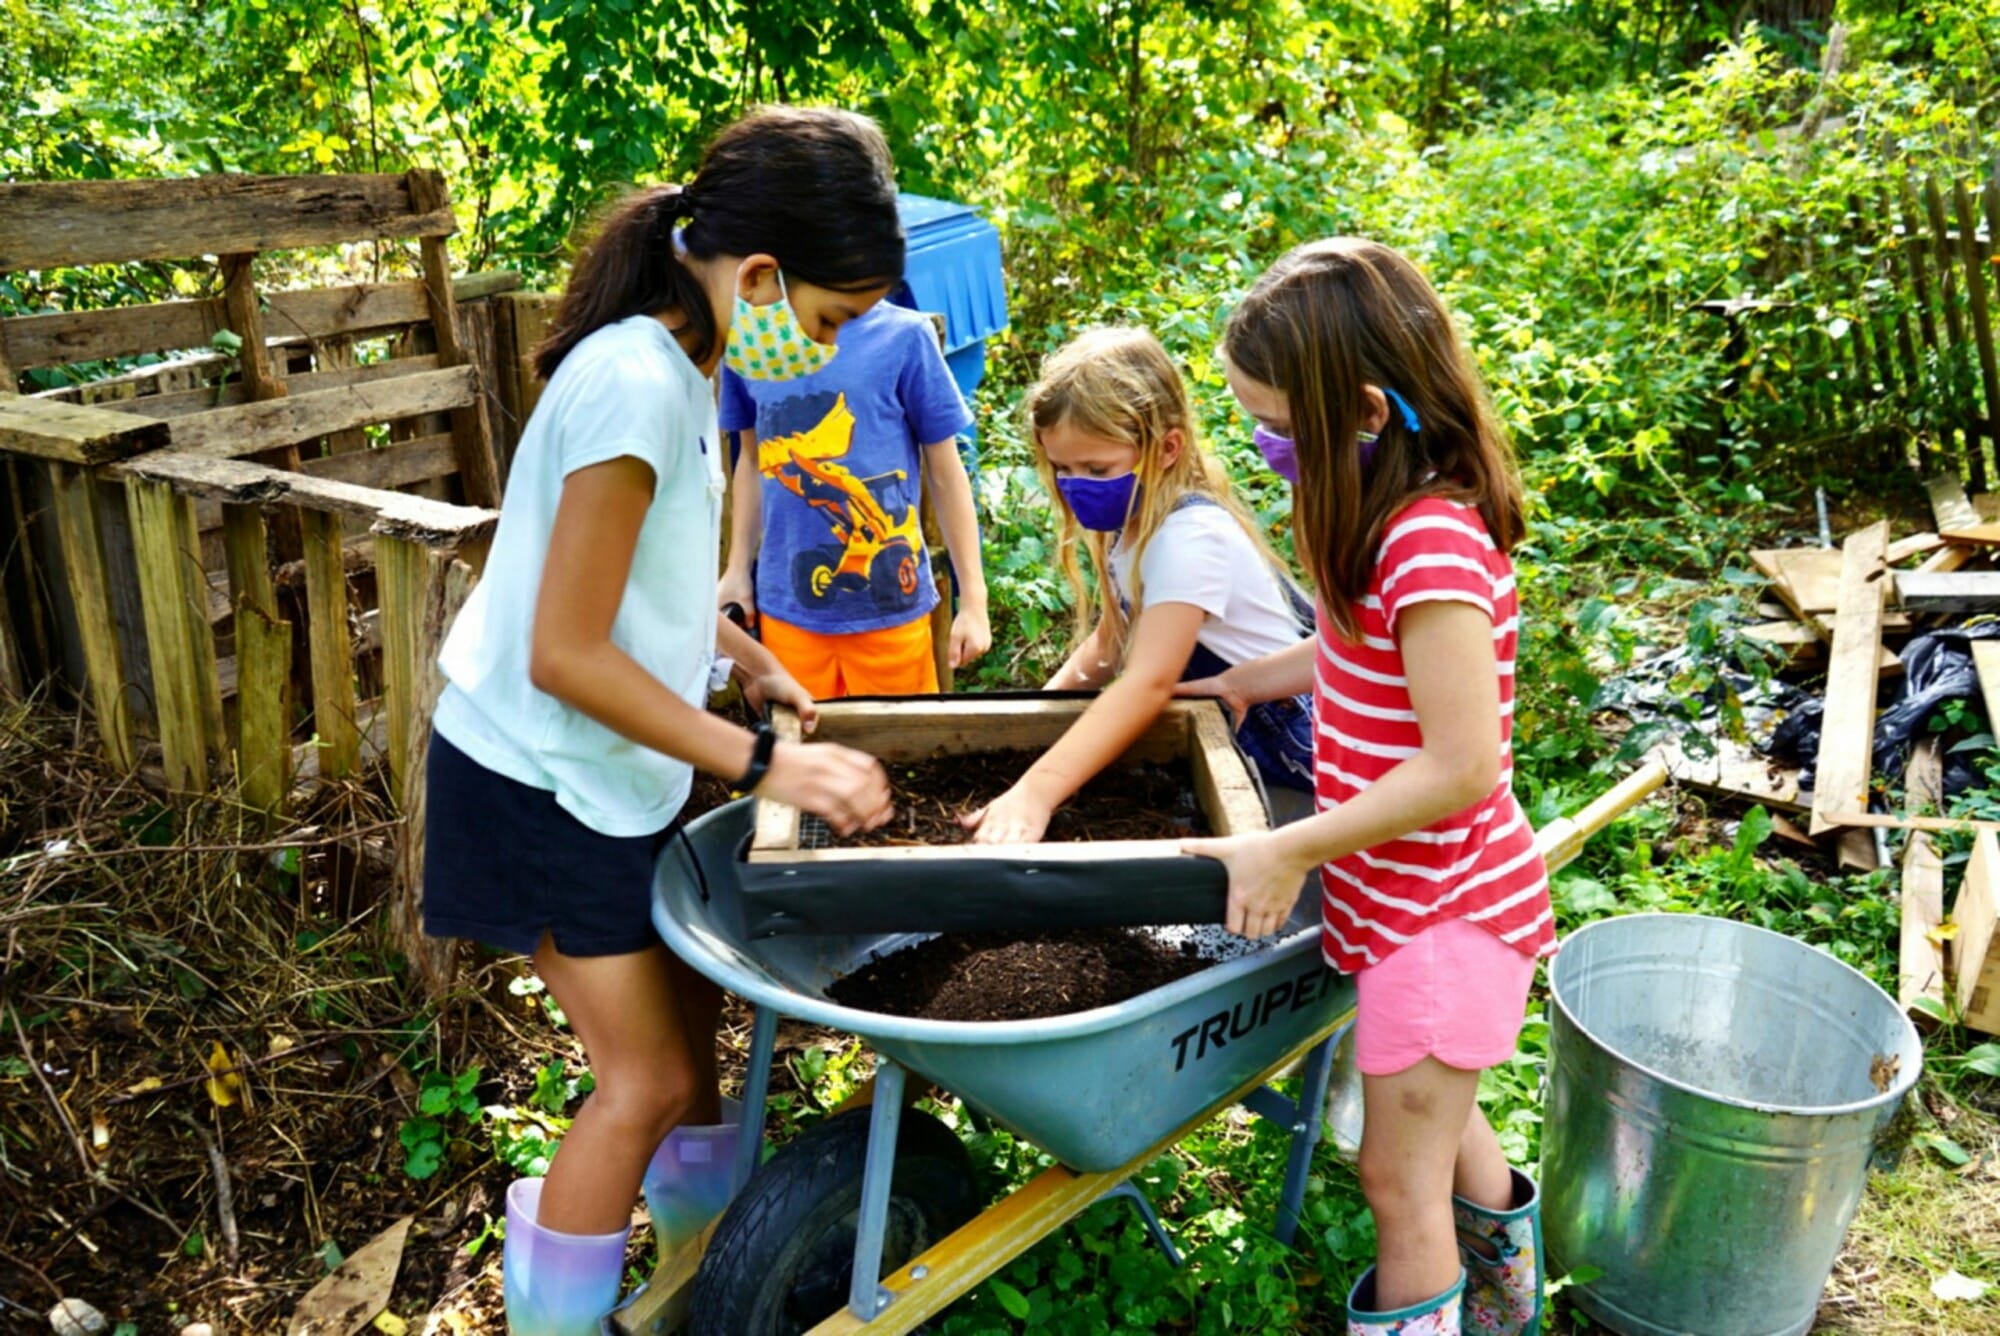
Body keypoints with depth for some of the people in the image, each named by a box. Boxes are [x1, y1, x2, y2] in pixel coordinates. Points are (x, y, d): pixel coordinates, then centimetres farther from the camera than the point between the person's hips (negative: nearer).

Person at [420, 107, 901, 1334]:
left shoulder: (674, 367, 1)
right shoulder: (639, 383, -26)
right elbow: (566, 655, -26)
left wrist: (746, 657, 12)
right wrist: (765, 765, -24)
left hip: (615, 770, 8)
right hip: (546, 784, -8)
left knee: (687, 1011, 16)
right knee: (649, 1078, 0)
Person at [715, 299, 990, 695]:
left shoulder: (903, 334, -7)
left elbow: (945, 473, -1)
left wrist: (973, 600, 0)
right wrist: (737, 570, 12)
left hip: (889, 602, -2)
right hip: (788, 605, 2)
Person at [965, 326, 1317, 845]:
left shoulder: (1190, 537, -28)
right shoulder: (1133, 519, -1)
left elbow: (1149, 684, -38)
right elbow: (1113, 638, 10)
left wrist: (1038, 791, -46)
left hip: (1275, 752, -8)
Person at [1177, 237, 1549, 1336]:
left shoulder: (1432, 544, -29)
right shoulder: (1396, 518, 0)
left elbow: (1460, 764, -30)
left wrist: (1289, 851, -24)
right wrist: (1248, 680, 19)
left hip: (1443, 914, -10)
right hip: (1414, 901, 10)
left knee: (1398, 1172, 7)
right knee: (1436, 1116, 30)